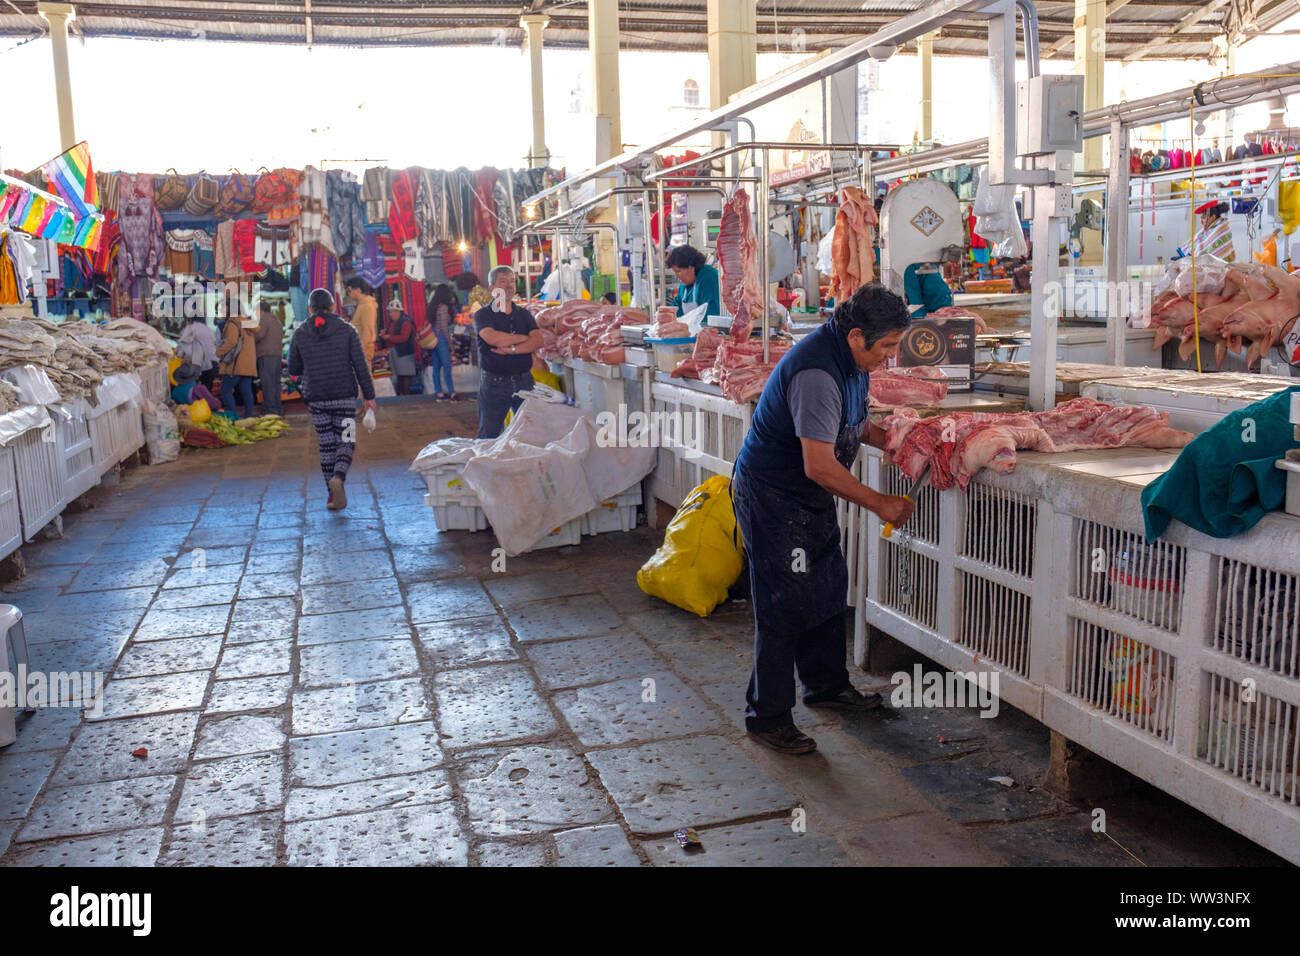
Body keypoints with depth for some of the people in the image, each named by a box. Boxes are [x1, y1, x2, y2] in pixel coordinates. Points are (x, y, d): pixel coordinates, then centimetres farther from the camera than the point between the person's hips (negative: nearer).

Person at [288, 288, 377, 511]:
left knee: (327, 446, 10)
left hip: (315, 398, 1)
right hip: (344, 396, -1)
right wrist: (369, 396, 0)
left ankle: (334, 495, 11)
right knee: (346, 442, 6)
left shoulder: (299, 334, 1)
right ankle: (338, 478, -22)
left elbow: (294, 369, 8)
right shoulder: (347, 330, -2)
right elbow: (361, 365, -4)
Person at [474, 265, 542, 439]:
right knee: (488, 436, 1)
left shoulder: (524, 314, 13)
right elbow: (492, 338, -18)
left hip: (523, 381, 3)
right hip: (494, 383, -3)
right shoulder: (483, 314, 2)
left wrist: (511, 349, -15)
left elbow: (538, 341, -2)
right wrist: (524, 338, -6)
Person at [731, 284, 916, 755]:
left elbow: (850, 423, 20)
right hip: (772, 498, -10)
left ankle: (826, 684, 36)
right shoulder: (816, 373, -29)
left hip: (808, 497, 10)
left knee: (828, 588, 18)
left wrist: (892, 440, 3)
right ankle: (767, 716, 7)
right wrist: (880, 503, -20)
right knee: (786, 604, -5)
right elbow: (820, 466, -30)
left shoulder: (848, 358, 3)